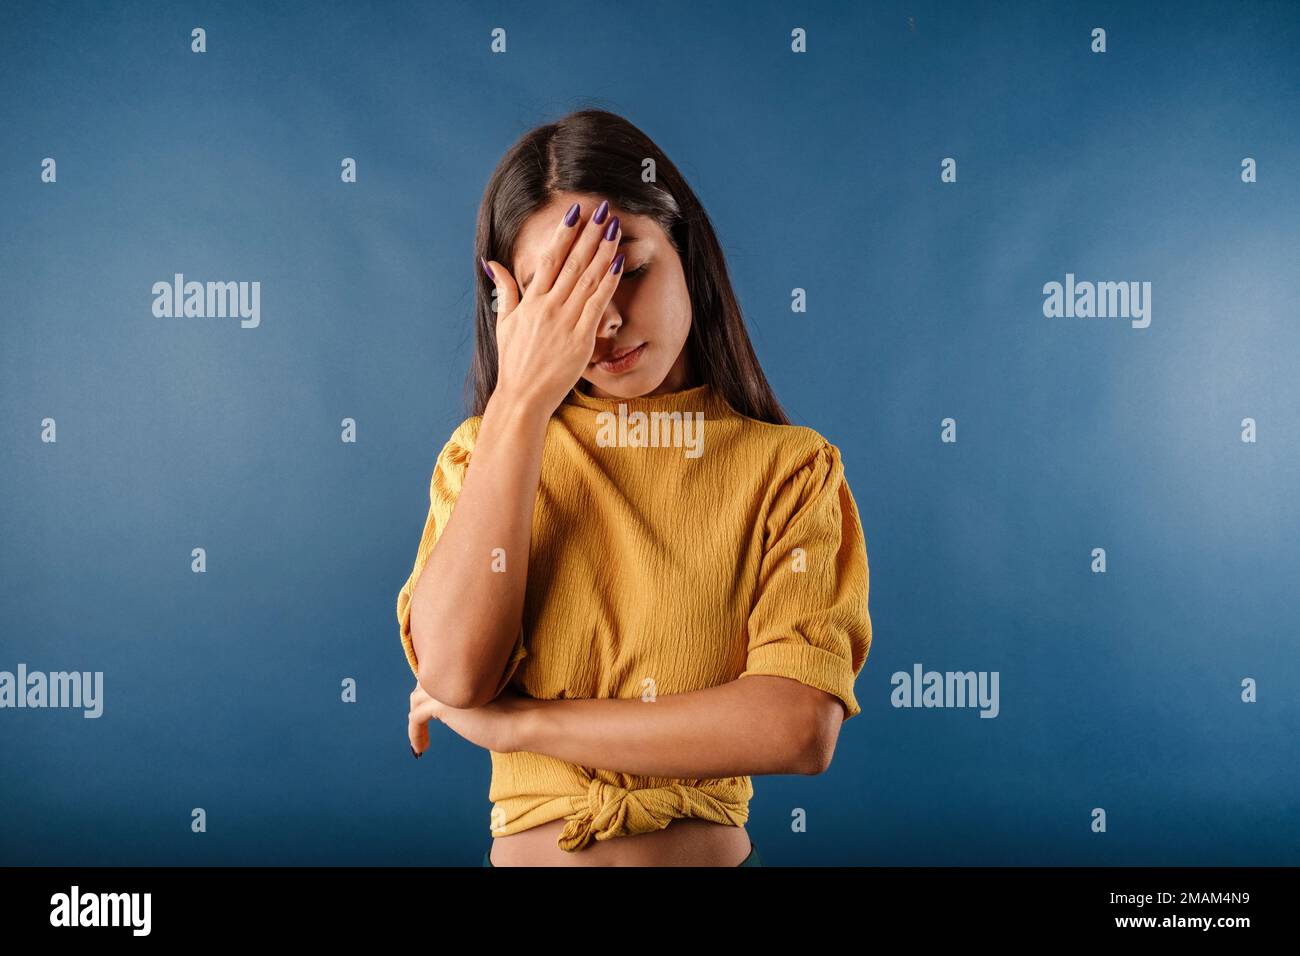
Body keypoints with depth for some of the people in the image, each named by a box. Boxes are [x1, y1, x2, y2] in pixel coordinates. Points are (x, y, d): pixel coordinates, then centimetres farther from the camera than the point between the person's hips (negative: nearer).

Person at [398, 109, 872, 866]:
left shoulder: (788, 468, -9)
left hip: (709, 846, -1)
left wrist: (517, 722, -18)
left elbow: (801, 728, -22)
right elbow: (454, 674, -18)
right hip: (526, 846, 2)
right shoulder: (485, 454, -2)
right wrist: (521, 396, -20)